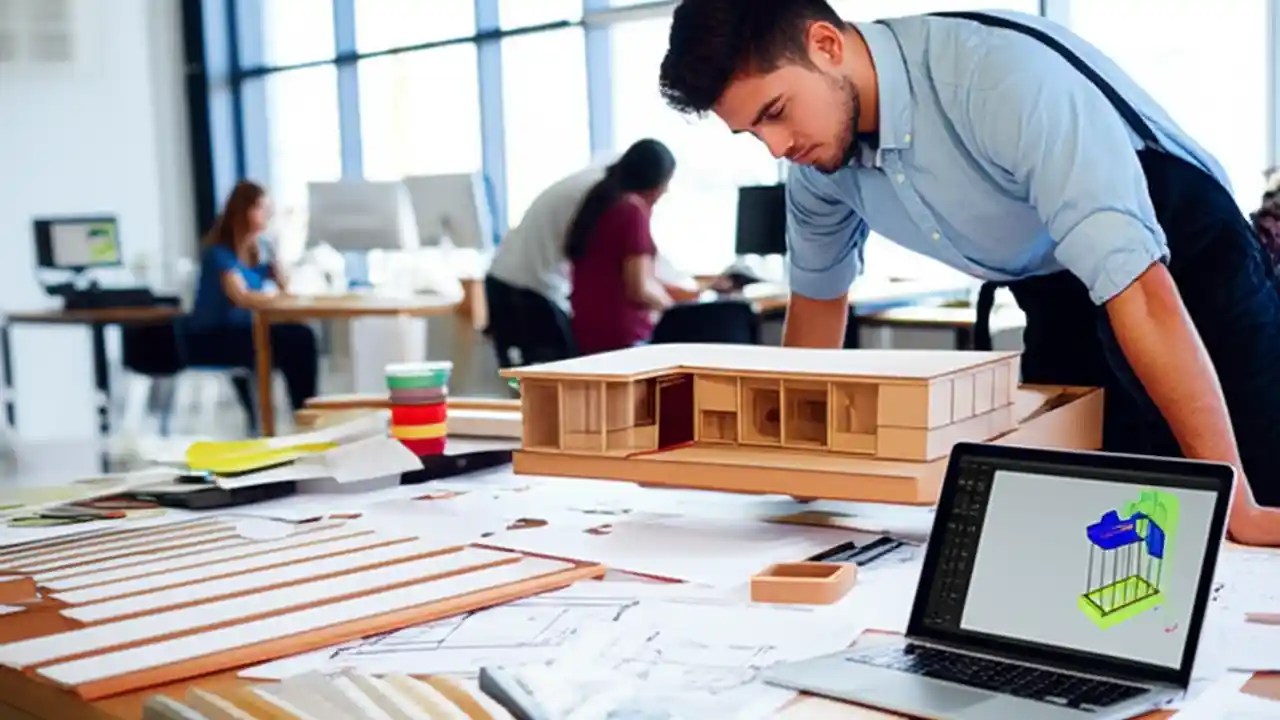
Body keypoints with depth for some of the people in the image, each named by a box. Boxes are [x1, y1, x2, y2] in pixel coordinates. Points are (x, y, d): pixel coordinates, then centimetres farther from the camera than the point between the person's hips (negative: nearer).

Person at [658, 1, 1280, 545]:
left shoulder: (1004, 75, -34)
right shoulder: (816, 157, -12)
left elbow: (1140, 292, -37)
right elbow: (818, 296, 7)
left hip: (1189, 281, -5)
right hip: (1060, 310, 5)